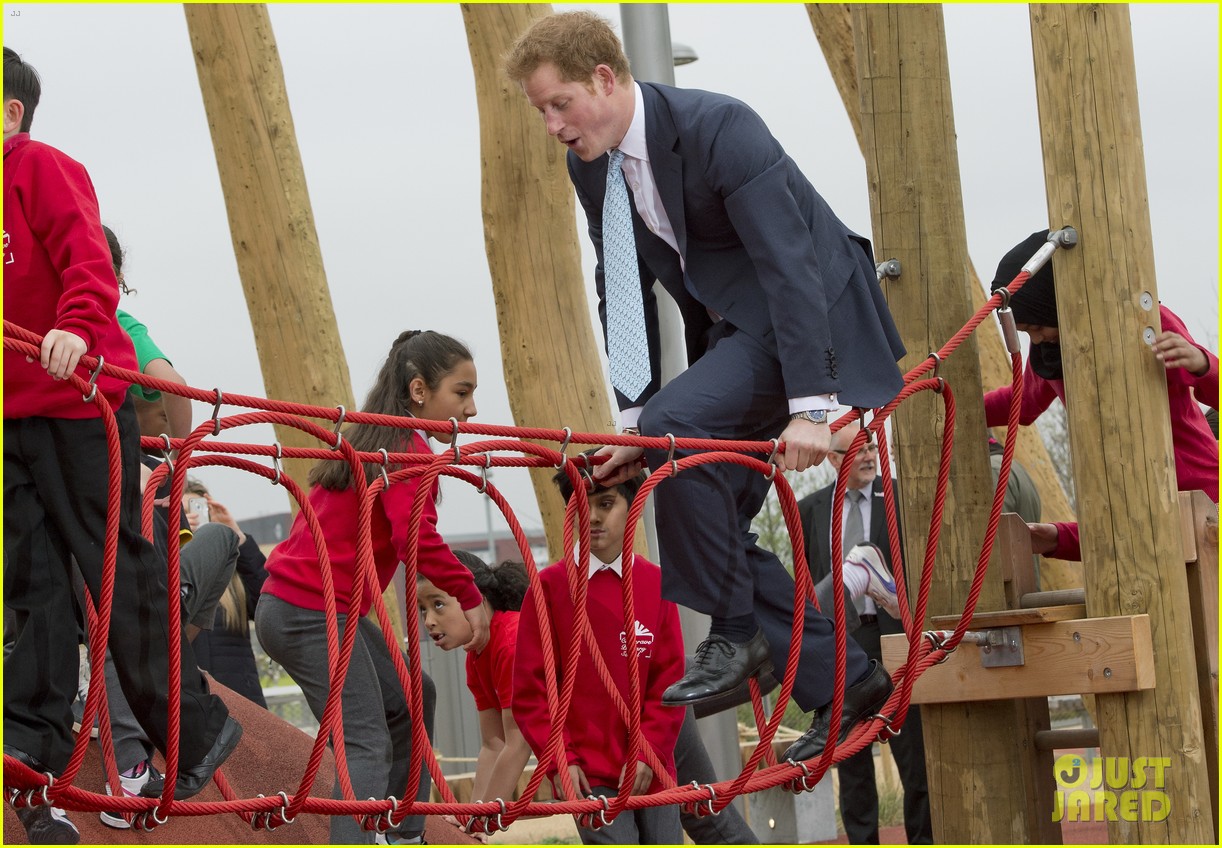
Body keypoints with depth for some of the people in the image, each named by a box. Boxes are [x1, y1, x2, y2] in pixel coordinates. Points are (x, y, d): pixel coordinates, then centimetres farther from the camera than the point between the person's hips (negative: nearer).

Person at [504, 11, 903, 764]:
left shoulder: (720, 128, -25)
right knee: (713, 526, 2)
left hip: (809, 315, -9)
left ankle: (737, 634, -18)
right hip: (732, 331, 9)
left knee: (676, 425, -31)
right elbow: (622, 291, 8)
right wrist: (633, 413, 0)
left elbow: (790, 265, -29)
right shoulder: (593, 167, 0)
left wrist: (810, 405, -34)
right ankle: (843, 683, 11)